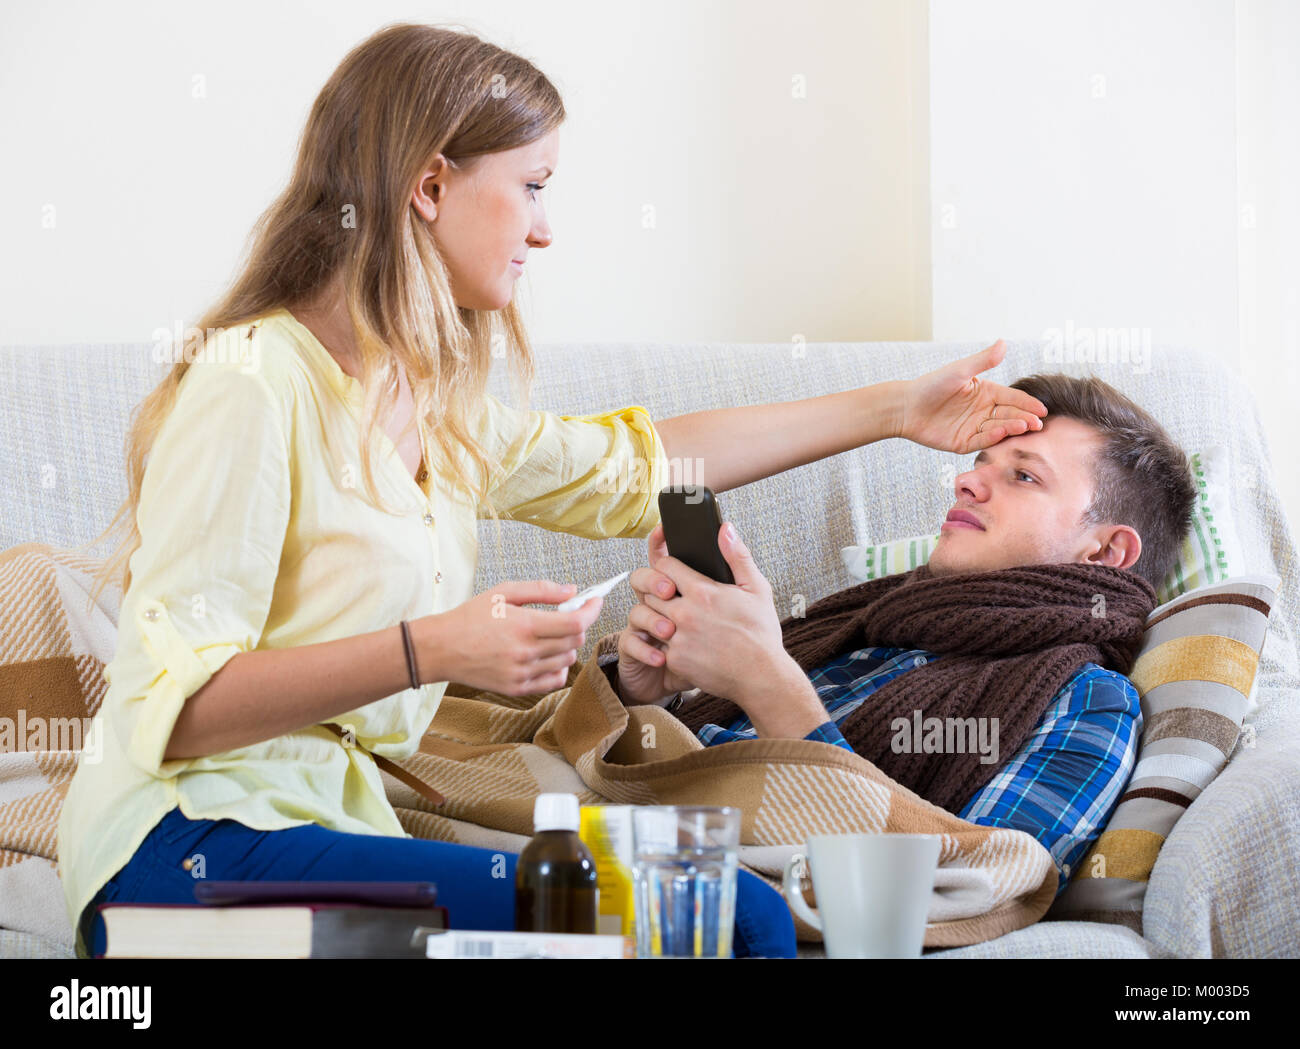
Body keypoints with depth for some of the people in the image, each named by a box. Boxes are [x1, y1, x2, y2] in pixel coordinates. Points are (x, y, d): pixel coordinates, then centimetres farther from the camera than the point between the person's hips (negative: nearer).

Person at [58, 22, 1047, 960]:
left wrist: (896, 411, 33)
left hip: (331, 826, 8)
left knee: (733, 908, -15)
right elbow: (171, 708, -18)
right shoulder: (252, 389, -13)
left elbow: (625, 464, 29)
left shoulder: (429, 404, 14)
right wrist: (428, 651, -26)